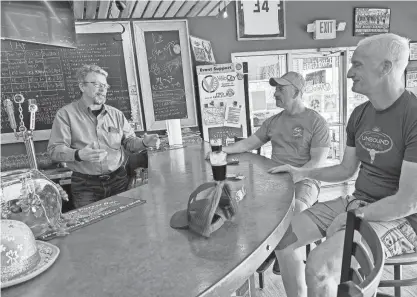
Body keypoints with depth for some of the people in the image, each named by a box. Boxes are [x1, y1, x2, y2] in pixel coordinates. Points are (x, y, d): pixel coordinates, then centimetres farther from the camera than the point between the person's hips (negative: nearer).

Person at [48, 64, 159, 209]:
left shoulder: (116, 114, 9)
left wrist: (144, 142, -10)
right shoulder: (66, 113, -2)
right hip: (85, 185, -3)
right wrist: (79, 155, -26)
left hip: (119, 180, 3)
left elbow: (129, 141, 12)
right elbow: (55, 149, -7)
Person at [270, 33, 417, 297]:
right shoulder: (360, 114, 6)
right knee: (284, 236, -5)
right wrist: (303, 173, 2)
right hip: (357, 203, 8)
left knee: (318, 269, -27)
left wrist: (351, 218, -15)